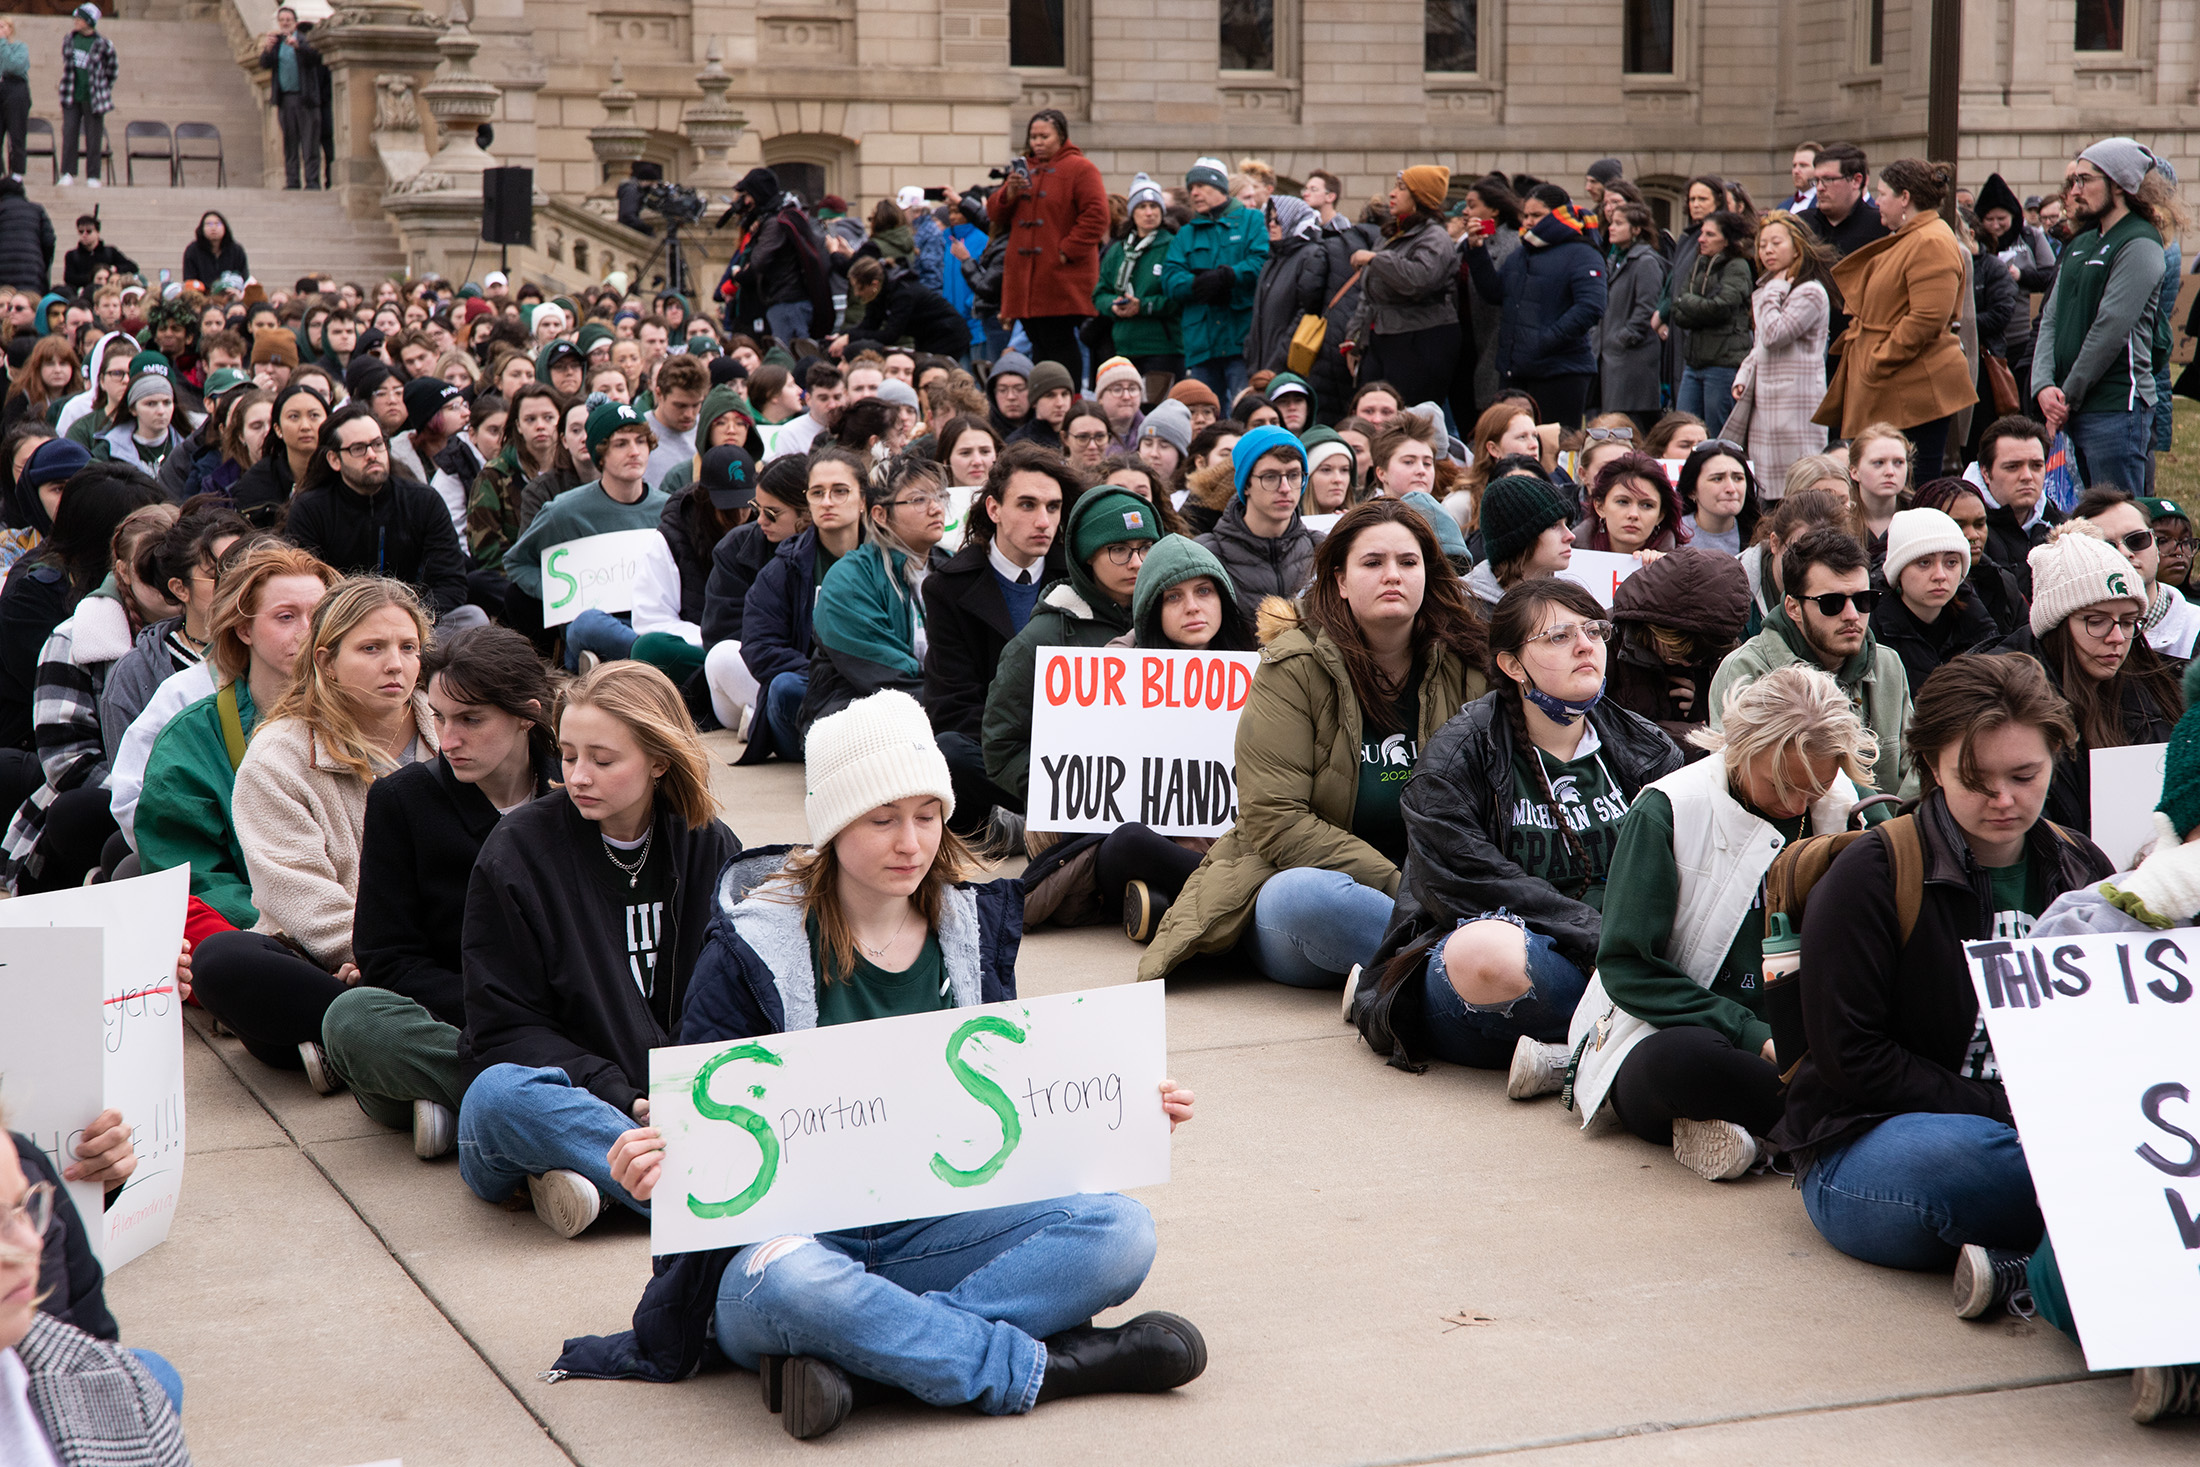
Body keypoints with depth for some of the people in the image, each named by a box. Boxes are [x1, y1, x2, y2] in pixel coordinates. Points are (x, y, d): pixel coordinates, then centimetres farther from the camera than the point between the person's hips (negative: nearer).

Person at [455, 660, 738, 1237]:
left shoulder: (711, 849, 8)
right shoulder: (518, 849, -1)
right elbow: (506, 1028, -4)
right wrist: (622, 1099, -17)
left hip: (679, 1106, 3)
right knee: (499, 1092, -38)